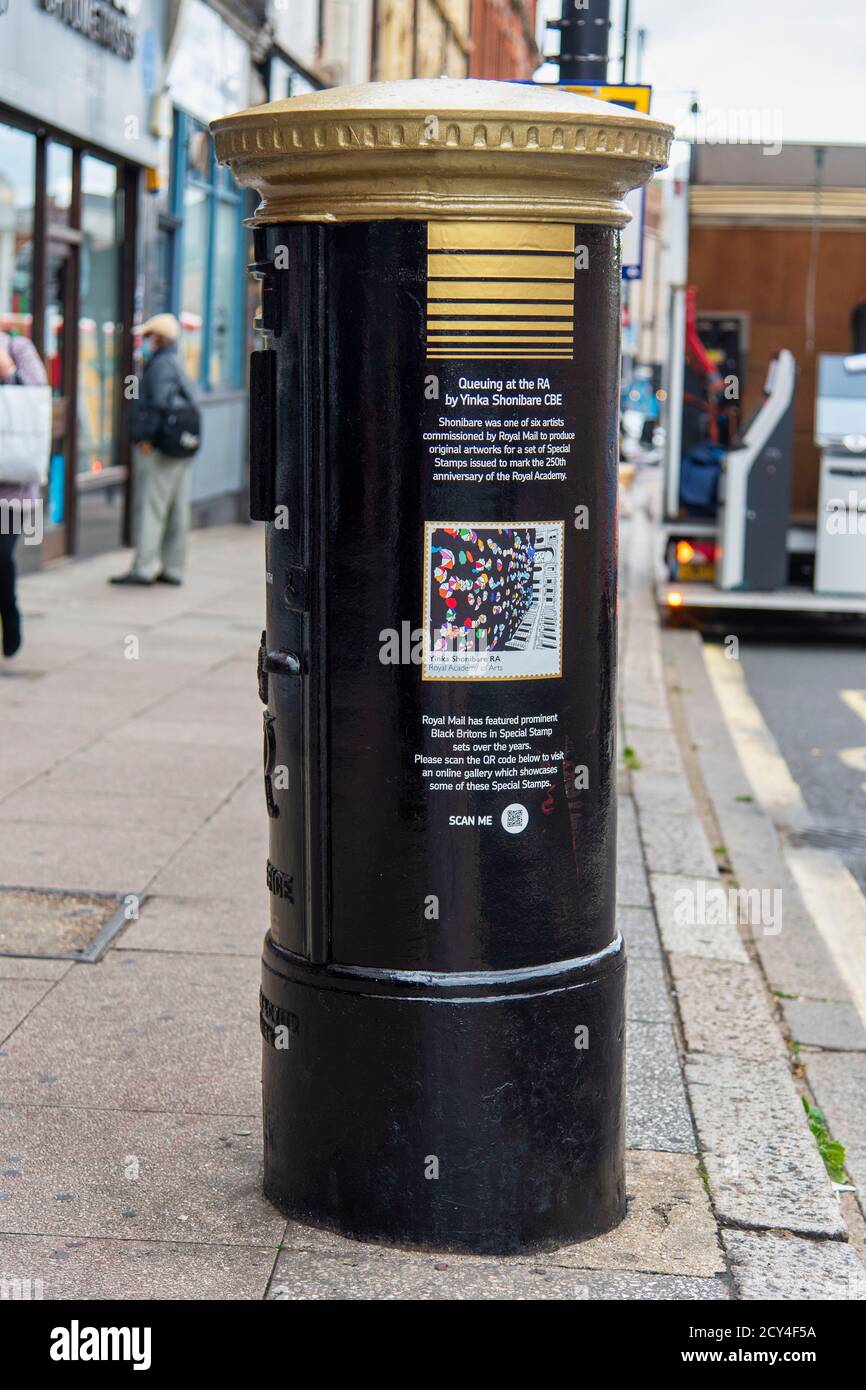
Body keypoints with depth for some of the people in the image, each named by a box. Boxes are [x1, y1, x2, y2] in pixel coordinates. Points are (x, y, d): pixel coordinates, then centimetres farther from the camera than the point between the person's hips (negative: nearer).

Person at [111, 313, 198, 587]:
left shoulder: (161, 365, -11)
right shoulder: (177, 366, 20)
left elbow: (159, 404, -23)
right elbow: (190, 404, 20)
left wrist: (148, 438, -18)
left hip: (156, 451, -10)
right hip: (181, 450, 10)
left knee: (150, 508, -8)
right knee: (177, 511, 10)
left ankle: (144, 568, -9)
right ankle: (173, 568, 14)